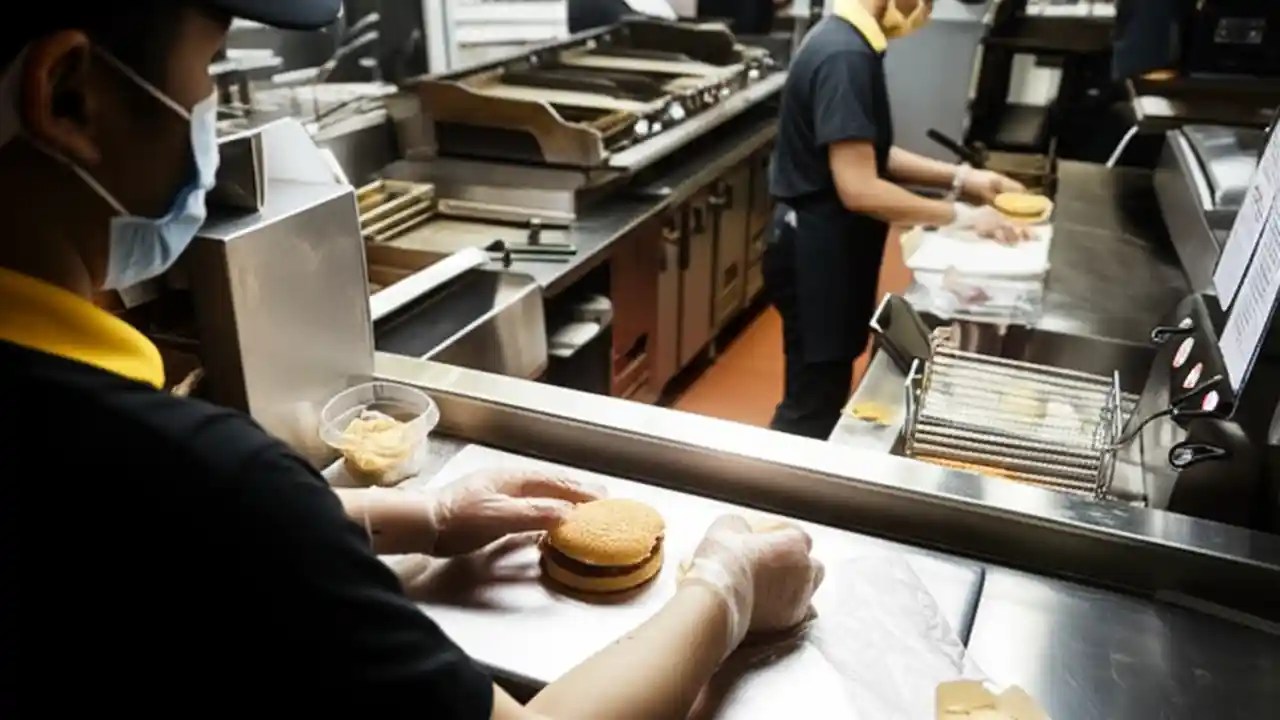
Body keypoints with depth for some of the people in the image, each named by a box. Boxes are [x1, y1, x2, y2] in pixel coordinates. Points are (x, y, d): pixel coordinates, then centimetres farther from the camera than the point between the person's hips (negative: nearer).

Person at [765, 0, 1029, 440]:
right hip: (818, 256, -10)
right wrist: (959, 216, -17)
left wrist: (958, 177, 9)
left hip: (828, 251, 10)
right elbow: (858, 188, -26)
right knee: (812, 407, 3)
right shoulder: (846, 57, -22)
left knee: (823, 395, 20)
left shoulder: (847, 43, 10)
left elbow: (867, 155, 16)